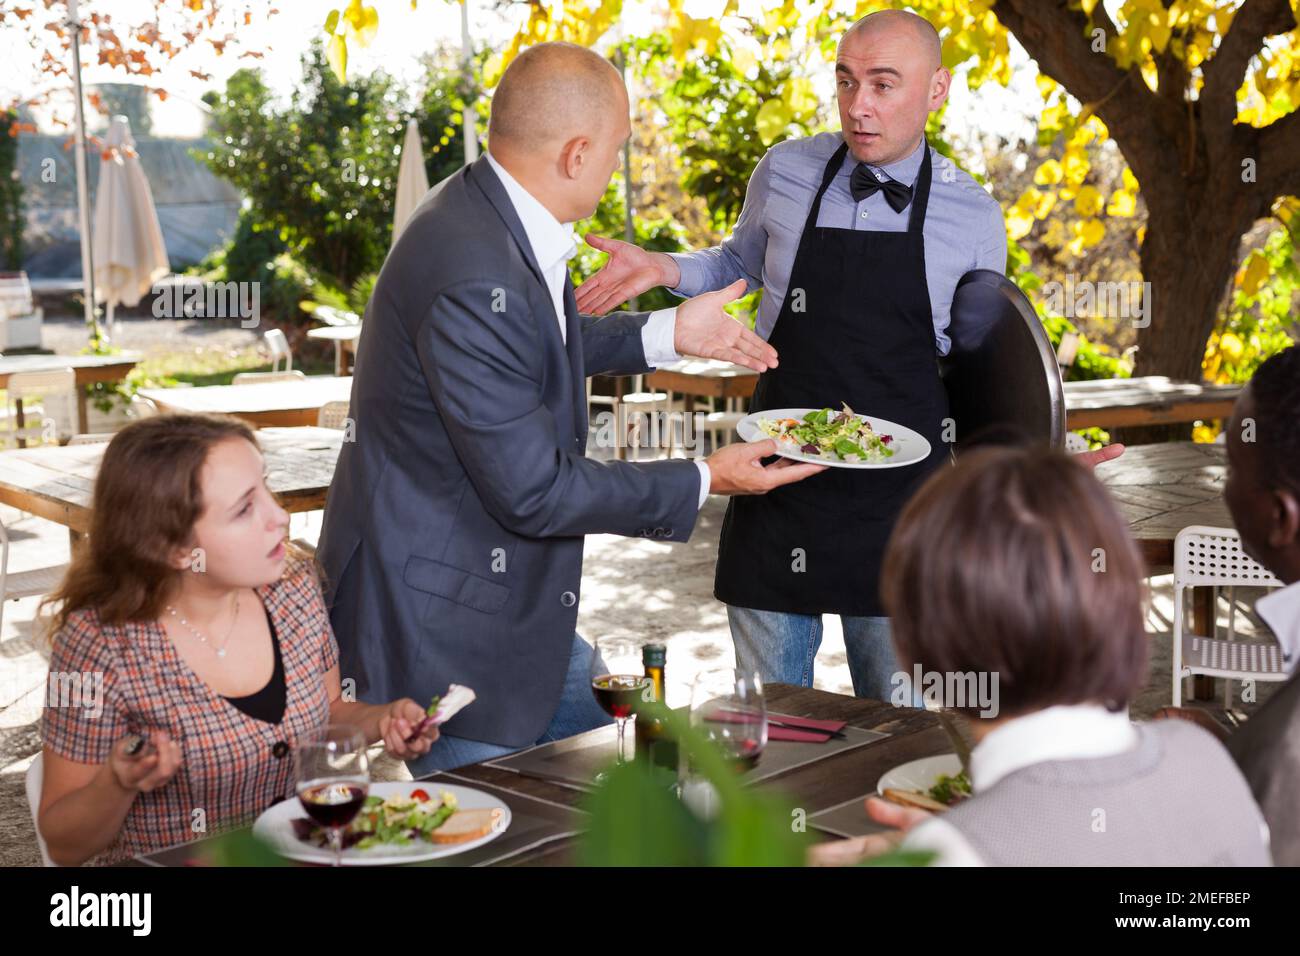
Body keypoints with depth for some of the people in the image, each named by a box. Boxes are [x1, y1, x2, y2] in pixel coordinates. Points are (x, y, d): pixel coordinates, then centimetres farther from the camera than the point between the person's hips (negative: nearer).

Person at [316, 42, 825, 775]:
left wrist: (665, 332, 14)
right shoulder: (473, 278, -31)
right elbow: (534, 489, -26)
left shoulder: (498, 220, -1)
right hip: (437, 625, -10)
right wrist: (705, 481, -17)